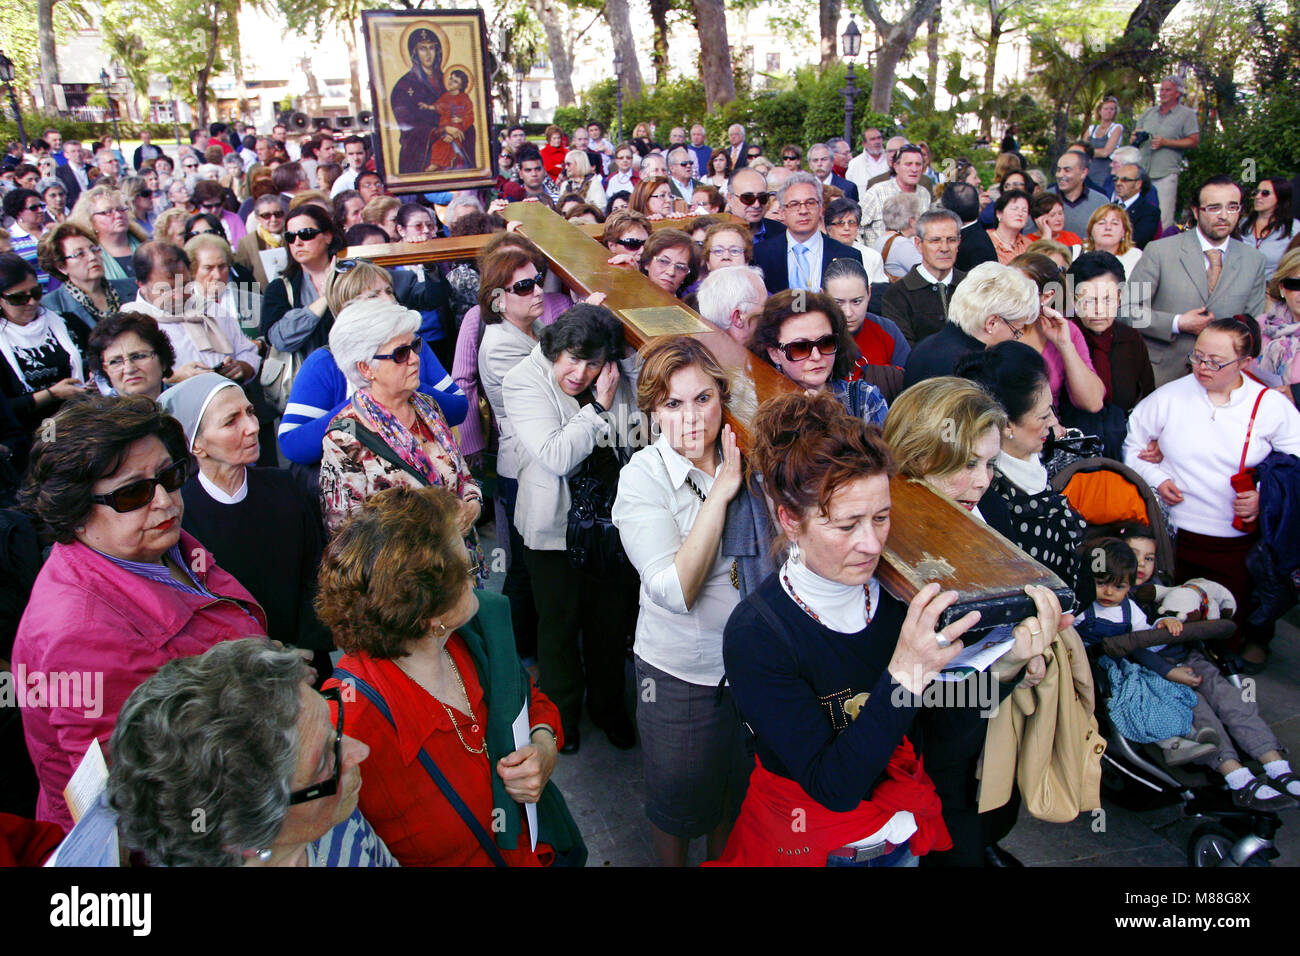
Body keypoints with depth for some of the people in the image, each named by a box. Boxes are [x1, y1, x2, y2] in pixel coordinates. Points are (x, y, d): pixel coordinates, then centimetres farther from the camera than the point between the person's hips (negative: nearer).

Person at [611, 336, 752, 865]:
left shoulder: (744, 458, -7)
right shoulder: (643, 476, -18)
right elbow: (676, 591, -28)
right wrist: (722, 491, -29)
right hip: (681, 672, -4)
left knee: (741, 787, 25)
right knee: (680, 800, 18)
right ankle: (673, 864, 47)